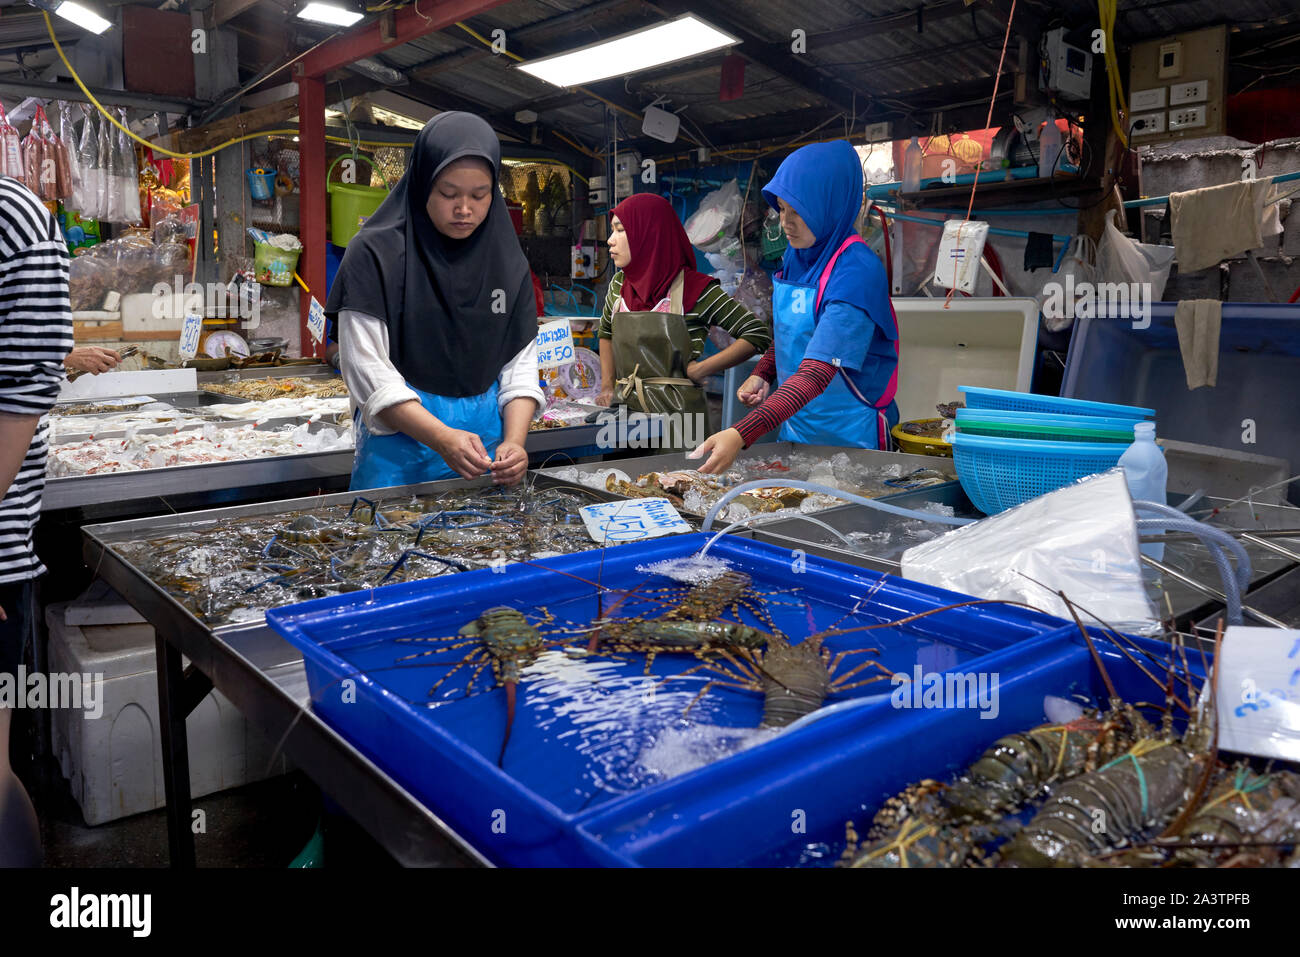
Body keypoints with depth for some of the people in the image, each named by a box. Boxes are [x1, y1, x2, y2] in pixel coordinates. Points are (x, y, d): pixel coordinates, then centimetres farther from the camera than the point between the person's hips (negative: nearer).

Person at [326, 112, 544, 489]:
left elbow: (520, 365, 4)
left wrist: (514, 441, -14)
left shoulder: (507, 261, 5)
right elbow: (367, 369, -13)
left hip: (487, 440, 4)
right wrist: (442, 439, -25)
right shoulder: (375, 255, -8)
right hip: (399, 437, -3)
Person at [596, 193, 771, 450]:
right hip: (628, 408, 5)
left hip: (678, 412, -5)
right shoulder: (620, 285, 8)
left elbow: (758, 334, -8)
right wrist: (607, 385, 15)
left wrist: (700, 369, -12)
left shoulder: (694, 289, -9)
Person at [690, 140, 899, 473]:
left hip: (849, 438, -7)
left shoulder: (857, 270, -24)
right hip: (795, 429, 7)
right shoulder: (795, 256, -1)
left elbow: (816, 373, -34)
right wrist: (762, 374, -2)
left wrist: (742, 434, -43)